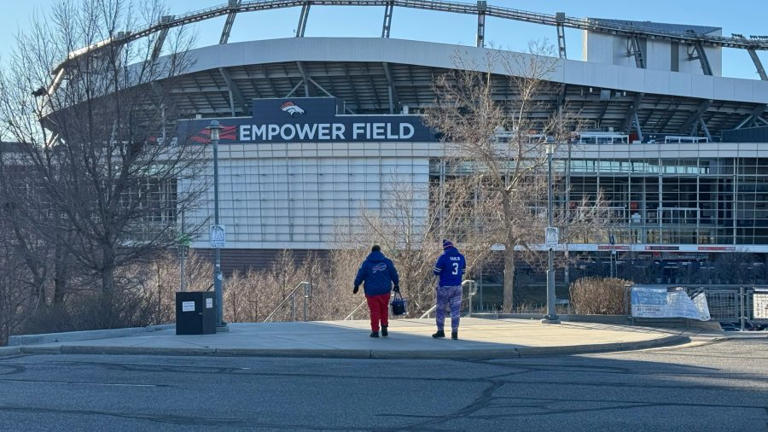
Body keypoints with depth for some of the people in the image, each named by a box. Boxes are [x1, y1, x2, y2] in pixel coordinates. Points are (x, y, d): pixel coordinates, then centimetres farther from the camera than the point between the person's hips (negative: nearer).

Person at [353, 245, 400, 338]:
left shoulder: (366, 263, -3)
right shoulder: (387, 261, 2)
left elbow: (360, 275, 0)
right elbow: (394, 274, 7)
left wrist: (356, 285, 12)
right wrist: (396, 284, 18)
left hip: (371, 291, -2)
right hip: (384, 291, 2)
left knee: (374, 311, 2)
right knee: (384, 309, 16)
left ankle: (375, 331, 1)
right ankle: (384, 327, 4)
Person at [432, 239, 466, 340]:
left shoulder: (444, 257, -12)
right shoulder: (461, 257, 3)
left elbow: (436, 271, -7)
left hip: (445, 287, -4)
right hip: (457, 286, 4)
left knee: (440, 309, 10)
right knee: (455, 309, 5)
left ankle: (440, 331, 15)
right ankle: (454, 333, -1)